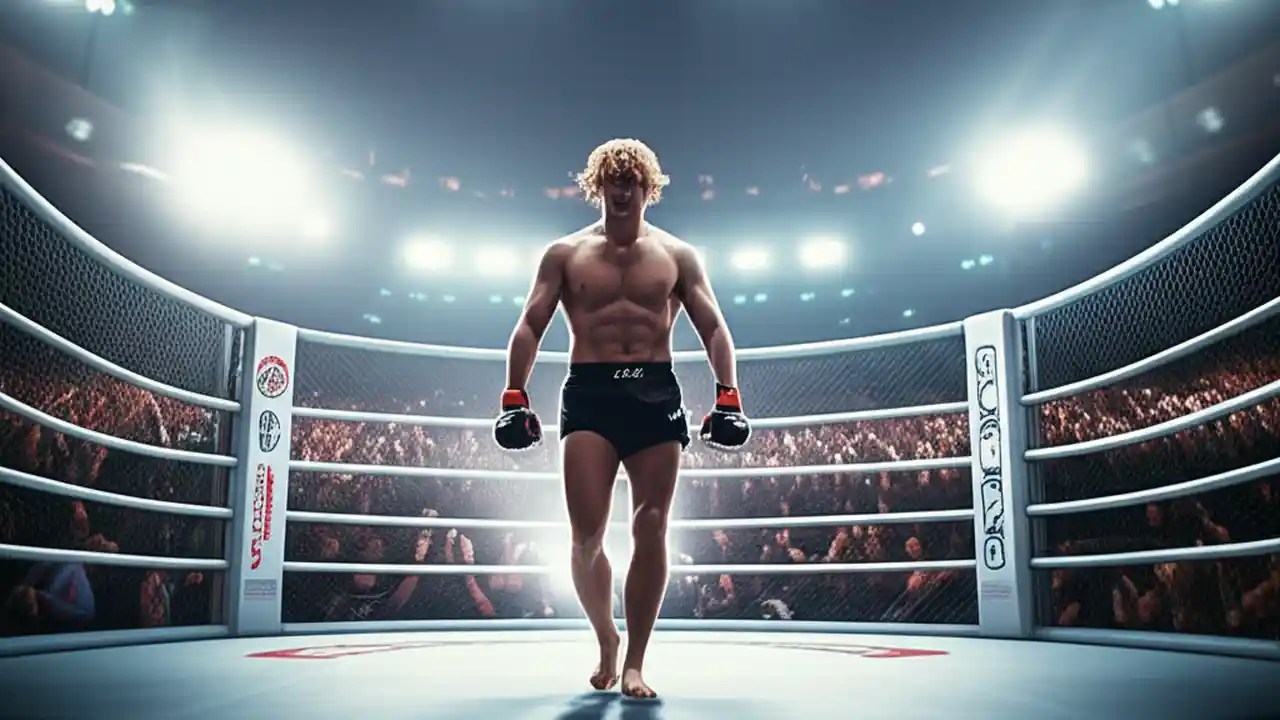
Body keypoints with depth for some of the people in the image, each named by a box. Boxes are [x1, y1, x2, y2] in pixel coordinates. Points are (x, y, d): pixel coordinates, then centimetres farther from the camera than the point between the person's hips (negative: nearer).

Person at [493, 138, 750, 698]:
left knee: (650, 531, -3)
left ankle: (633, 664, 8)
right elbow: (530, 326, 5)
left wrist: (728, 397, -7)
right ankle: (606, 638, 18)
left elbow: (714, 328, 6)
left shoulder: (677, 255, 11)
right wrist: (514, 396, -7)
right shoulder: (565, 254, 9)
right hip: (589, 393, -1)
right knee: (587, 532, -9)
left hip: (656, 393, 1)